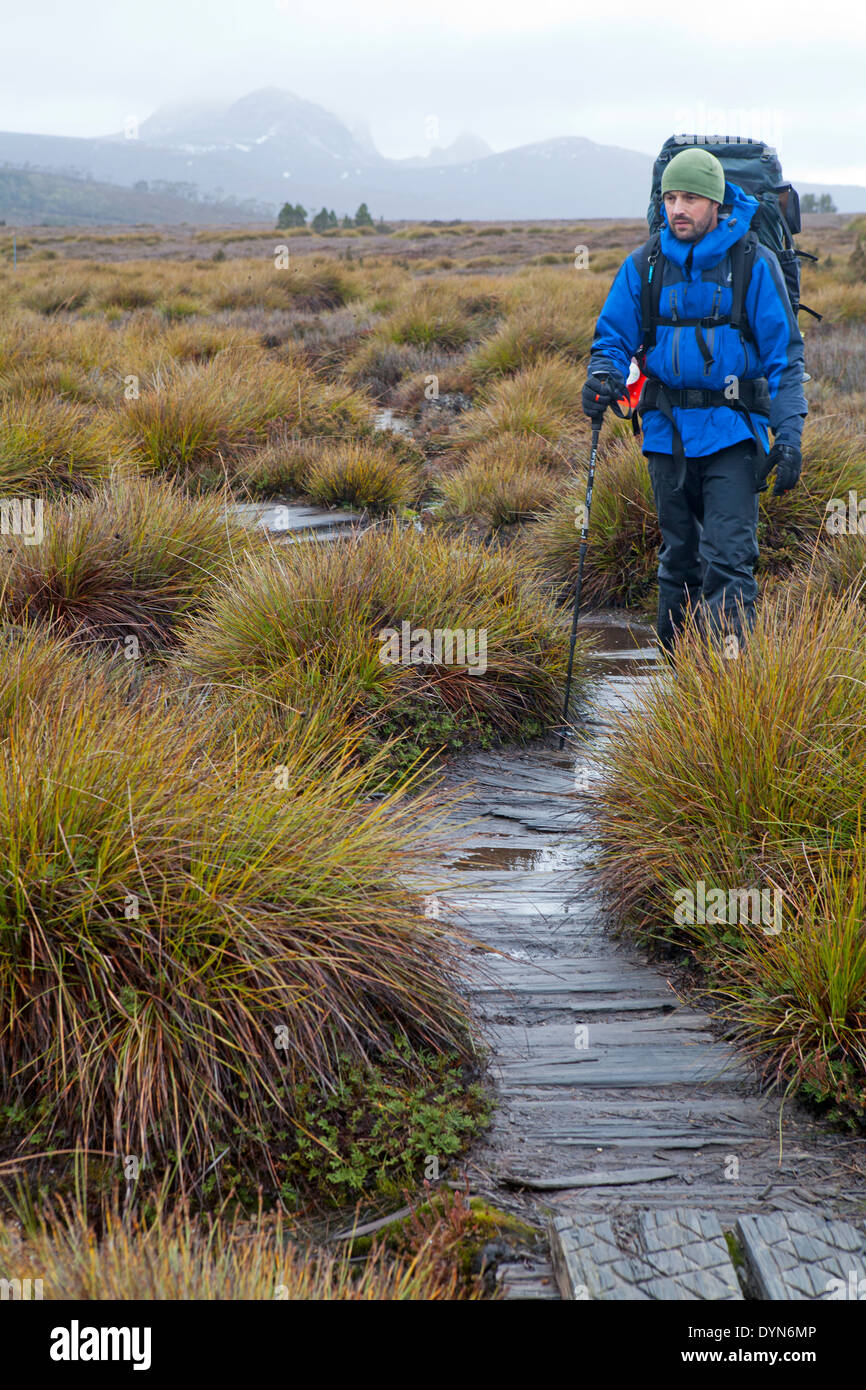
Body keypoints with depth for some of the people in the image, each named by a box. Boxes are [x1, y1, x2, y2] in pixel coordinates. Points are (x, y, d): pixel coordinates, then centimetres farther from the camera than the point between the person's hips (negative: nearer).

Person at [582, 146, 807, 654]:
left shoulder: (754, 263, -2)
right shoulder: (644, 265, 5)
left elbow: (784, 354, -1)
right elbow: (613, 335, 9)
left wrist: (790, 434, -10)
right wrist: (604, 375, -15)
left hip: (733, 432, -3)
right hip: (668, 431, 4)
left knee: (728, 560, -12)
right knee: (679, 558, 13)